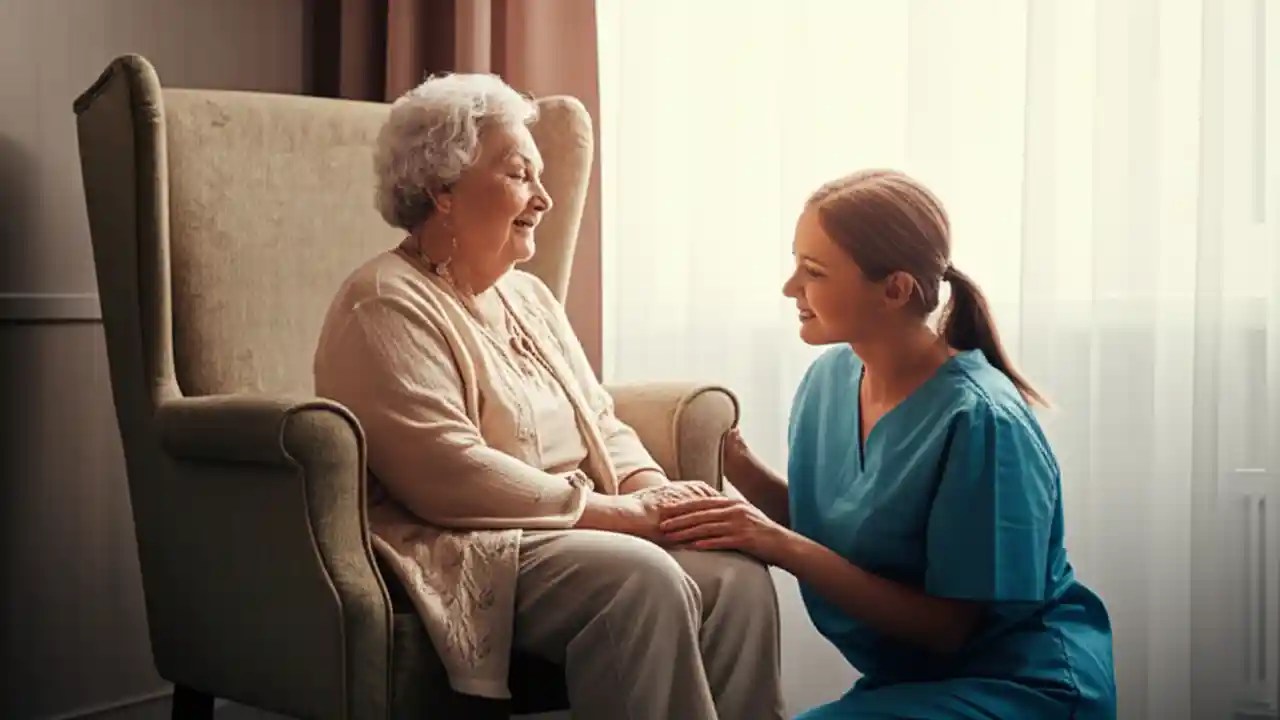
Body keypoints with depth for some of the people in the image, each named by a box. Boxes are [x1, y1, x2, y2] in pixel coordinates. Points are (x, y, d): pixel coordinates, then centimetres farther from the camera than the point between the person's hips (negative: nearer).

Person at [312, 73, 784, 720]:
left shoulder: (528, 295, 19)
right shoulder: (387, 305, -9)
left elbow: (599, 425, 20)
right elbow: (449, 473, -20)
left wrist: (653, 489, -4)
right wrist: (619, 511, -18)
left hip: (573, 534, 8)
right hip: (459, 553, -8)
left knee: (736, 573, -18)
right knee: (642, 579, -32)